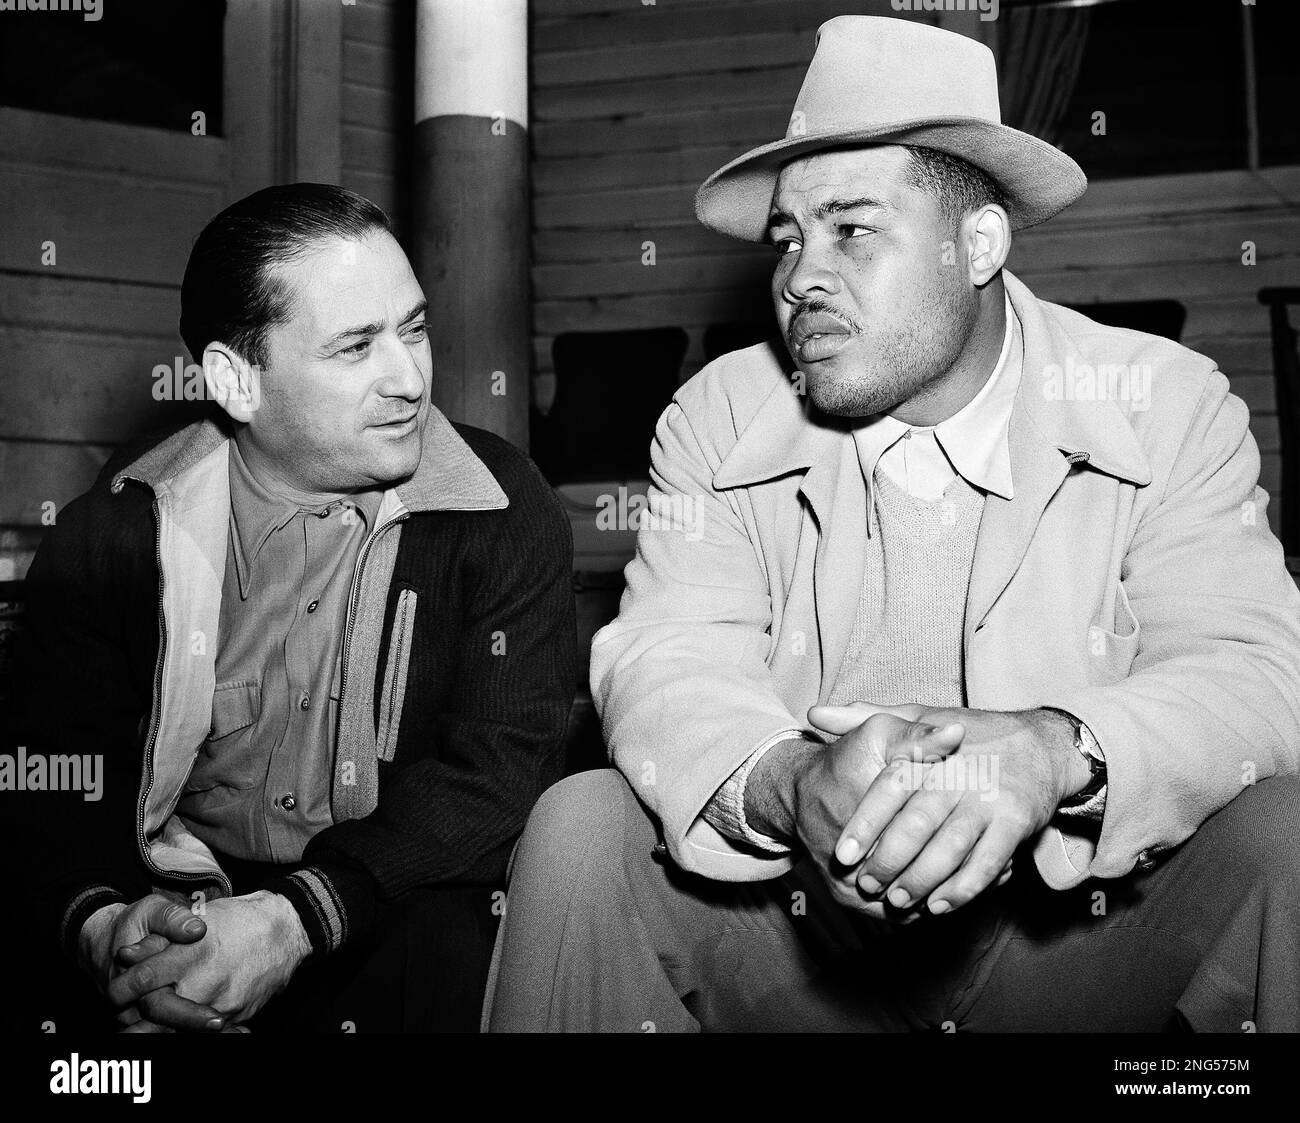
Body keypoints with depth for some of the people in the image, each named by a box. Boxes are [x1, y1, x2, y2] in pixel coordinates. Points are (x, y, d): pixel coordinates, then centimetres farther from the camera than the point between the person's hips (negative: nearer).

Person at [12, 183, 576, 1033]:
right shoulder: (115, 532, 0)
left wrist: (293, 920, -26)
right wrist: (102, 920, -23)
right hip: (178, 907, 1)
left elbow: (499, 769, -13)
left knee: (456, 943, -31)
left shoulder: (501, 511, -6)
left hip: (388, 917, -1)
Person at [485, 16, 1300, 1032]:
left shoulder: (1168, 407, -4)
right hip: (794, 940, 1)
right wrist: (787, 785, -36)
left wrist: (1053, 753, -38)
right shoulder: (718, 419, 0)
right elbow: (666, 655, -12)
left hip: (1080, 927, 0)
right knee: (581, 826, -22)